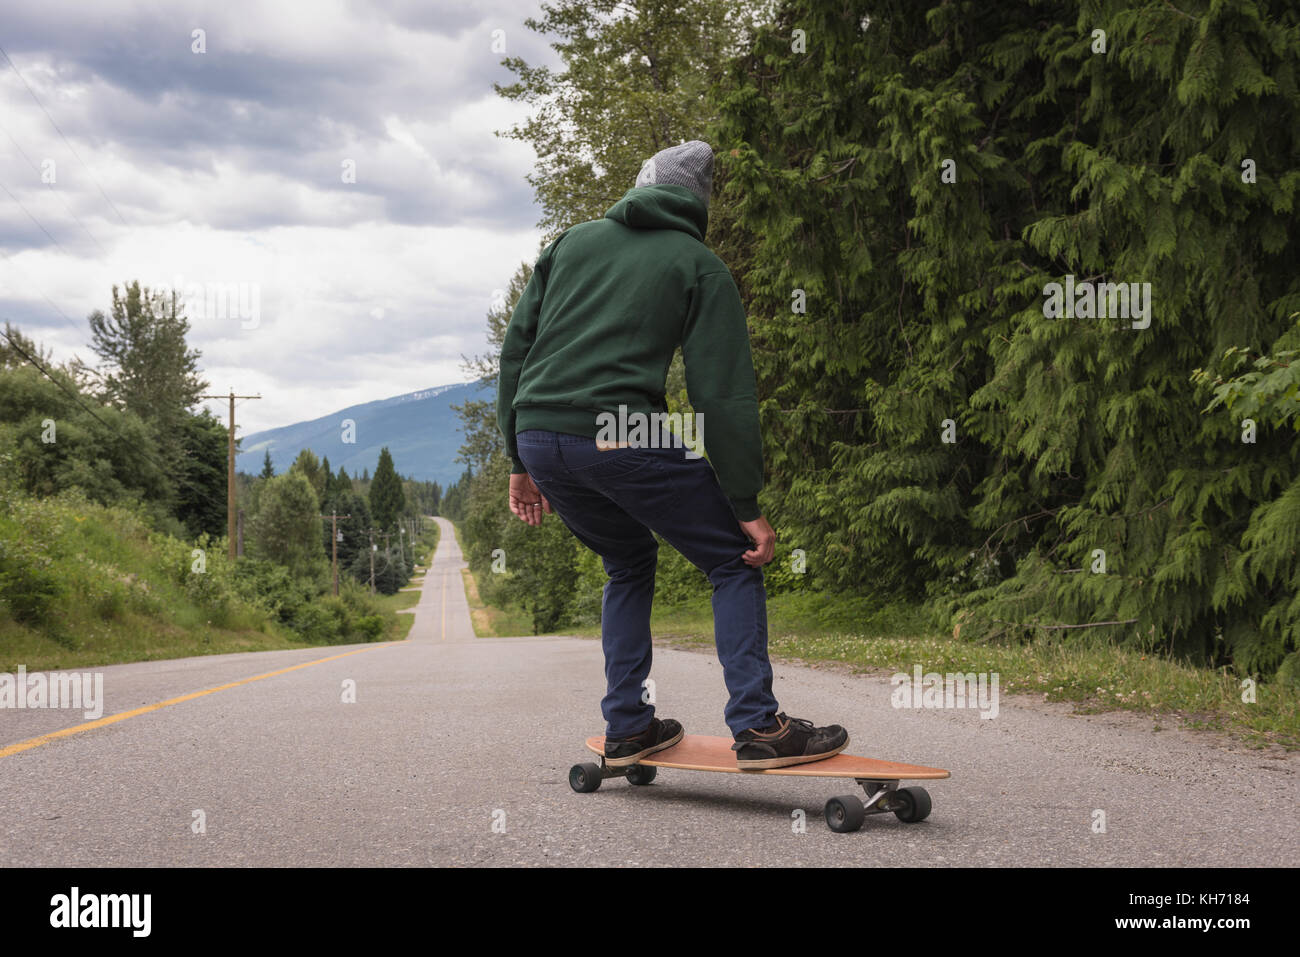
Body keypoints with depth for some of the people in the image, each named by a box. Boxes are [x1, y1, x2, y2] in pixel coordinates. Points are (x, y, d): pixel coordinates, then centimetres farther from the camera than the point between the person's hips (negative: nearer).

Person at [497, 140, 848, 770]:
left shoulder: (573, 241, 22)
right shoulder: (701, 267, 9)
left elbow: (515, 349, 19)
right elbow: (723, 395, 0)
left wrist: (522, 464, 23)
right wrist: (747, 507, 2)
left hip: (538, 435, 5)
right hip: (620, 436, -5)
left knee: (629, 563, 26)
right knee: (733, 559, 8)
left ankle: (627, 727, 20)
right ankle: (758, 728, -3)